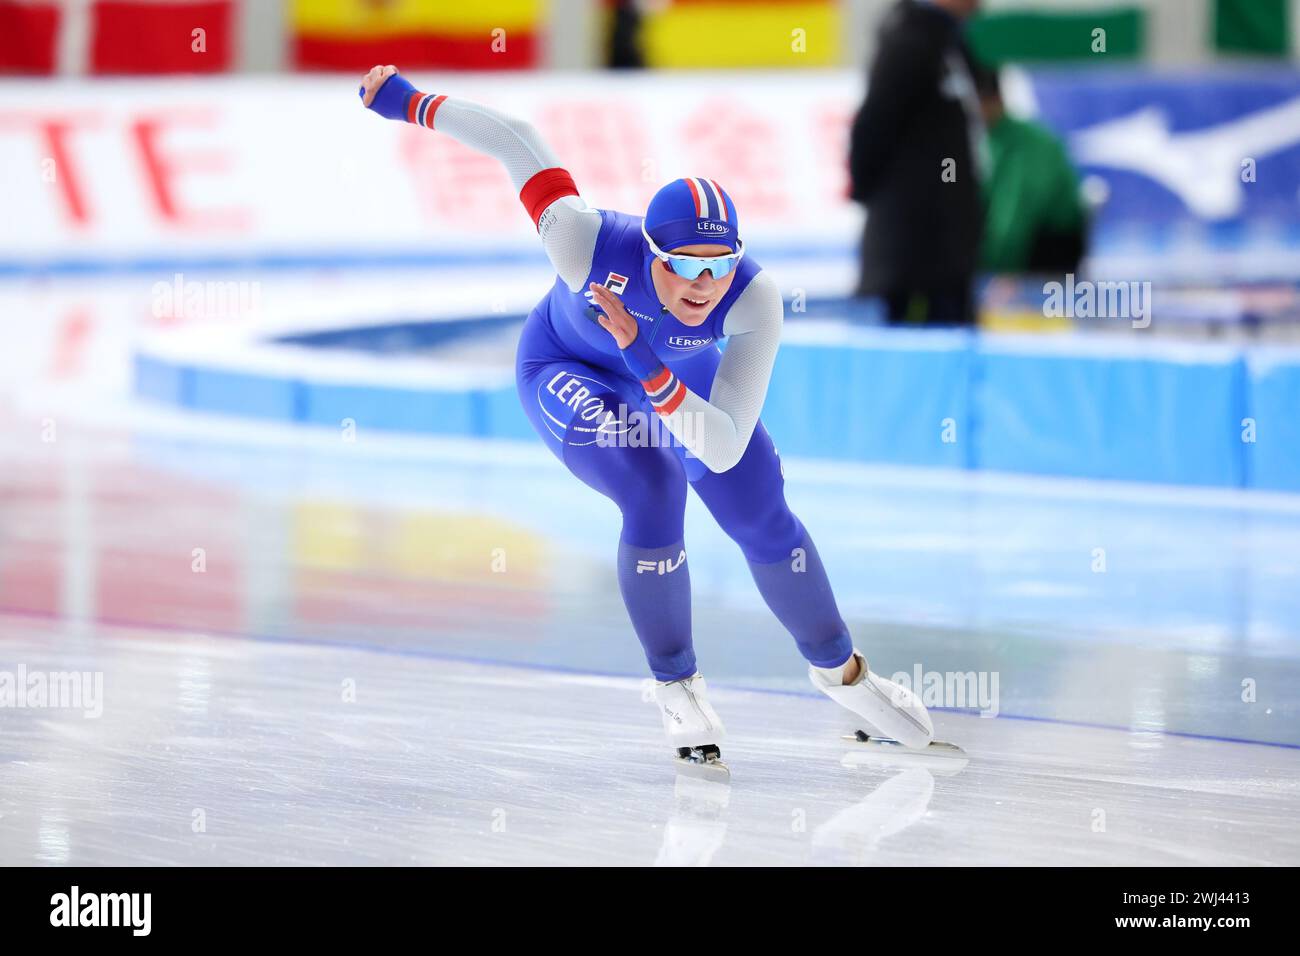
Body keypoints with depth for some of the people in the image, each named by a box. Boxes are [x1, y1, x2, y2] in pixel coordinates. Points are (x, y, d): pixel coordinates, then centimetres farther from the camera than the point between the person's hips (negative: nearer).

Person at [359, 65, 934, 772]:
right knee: (654, 495, -24)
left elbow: (724, 449, -41)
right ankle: (676, 686, -1)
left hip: (678, 370, 2)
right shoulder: (590, 243, -43)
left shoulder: (755, 300, -39)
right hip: (567, 370, -2)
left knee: (763, 518, 4)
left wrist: (648, 365, -53)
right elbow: (517, 140, -28)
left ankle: (837, 668, 32)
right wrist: (410, 102, -19)